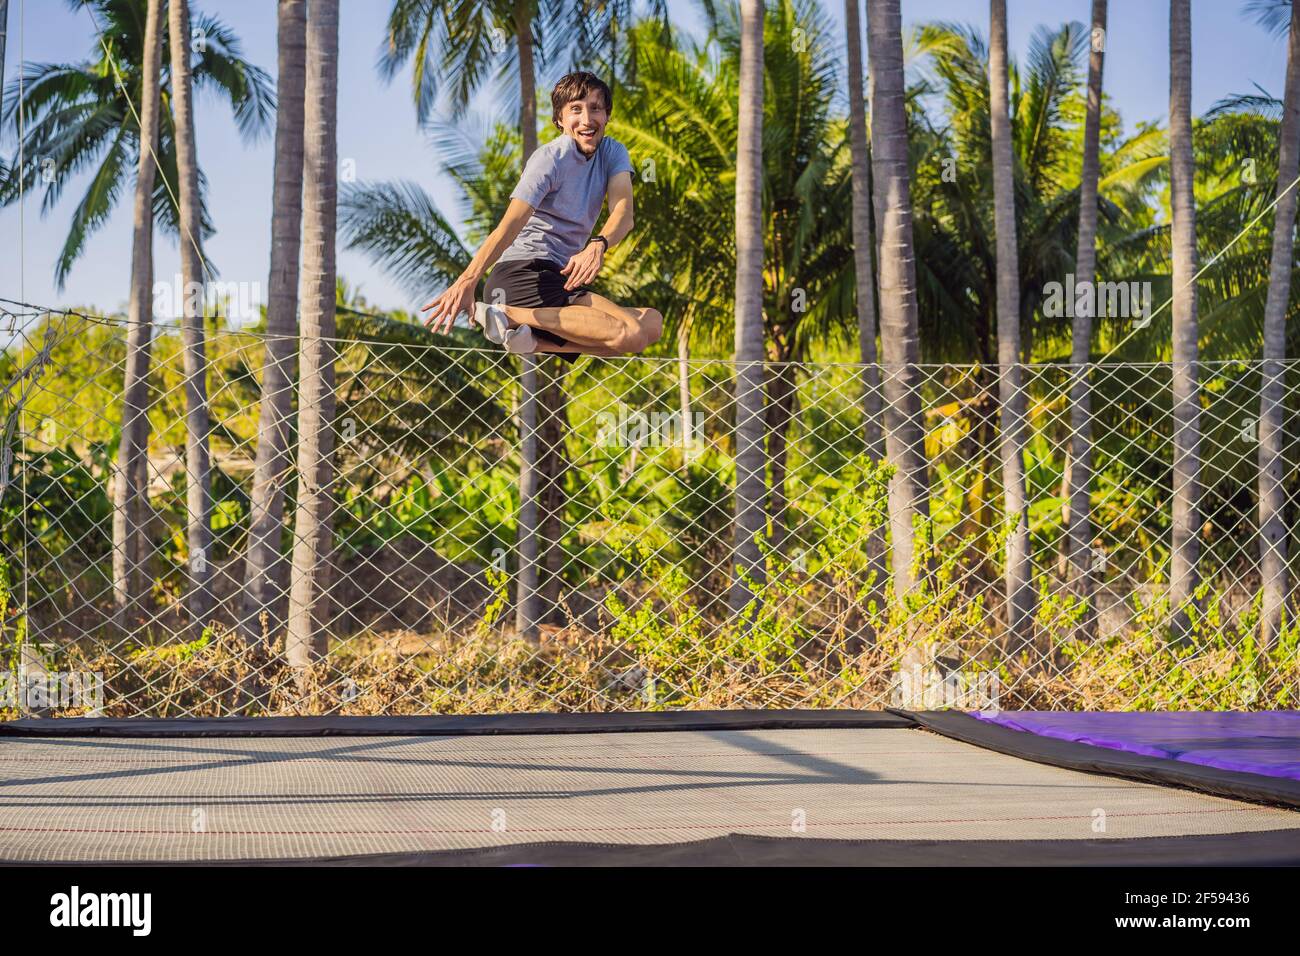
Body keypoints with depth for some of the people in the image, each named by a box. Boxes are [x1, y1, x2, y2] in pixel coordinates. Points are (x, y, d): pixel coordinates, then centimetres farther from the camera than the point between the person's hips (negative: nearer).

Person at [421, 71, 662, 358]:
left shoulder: (613, 153, 9)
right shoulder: (550, 159, -10)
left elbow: (623, 212, -10)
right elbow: (511, 223, -23)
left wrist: (597, 246, -35)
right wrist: (468, 279, -40)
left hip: (563, 277, 8)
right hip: (523, 272, -8)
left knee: (652, 323, -4)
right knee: (632, 334, -22)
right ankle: (504, 313, -17)